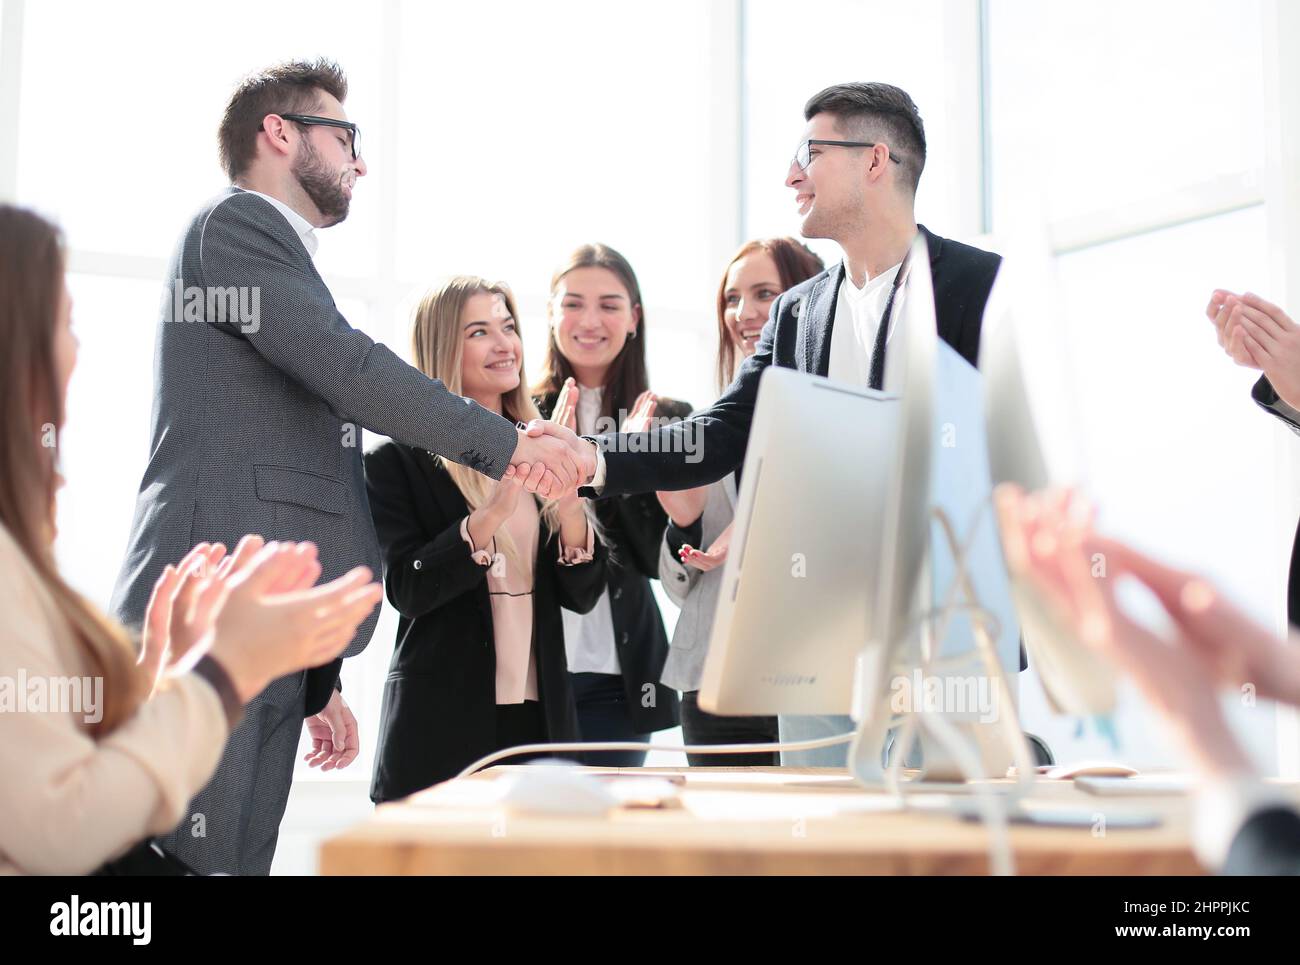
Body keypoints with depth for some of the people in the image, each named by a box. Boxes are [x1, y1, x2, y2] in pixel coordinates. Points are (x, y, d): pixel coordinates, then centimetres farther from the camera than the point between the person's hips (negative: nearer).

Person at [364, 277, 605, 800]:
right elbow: (407, 590, -11)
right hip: (442, 725, -4)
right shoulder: (398, 459, -3)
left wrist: (570, 510, -12)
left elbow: (581, 595, 6)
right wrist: (490, 515, -24)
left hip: (540, 716, 4)